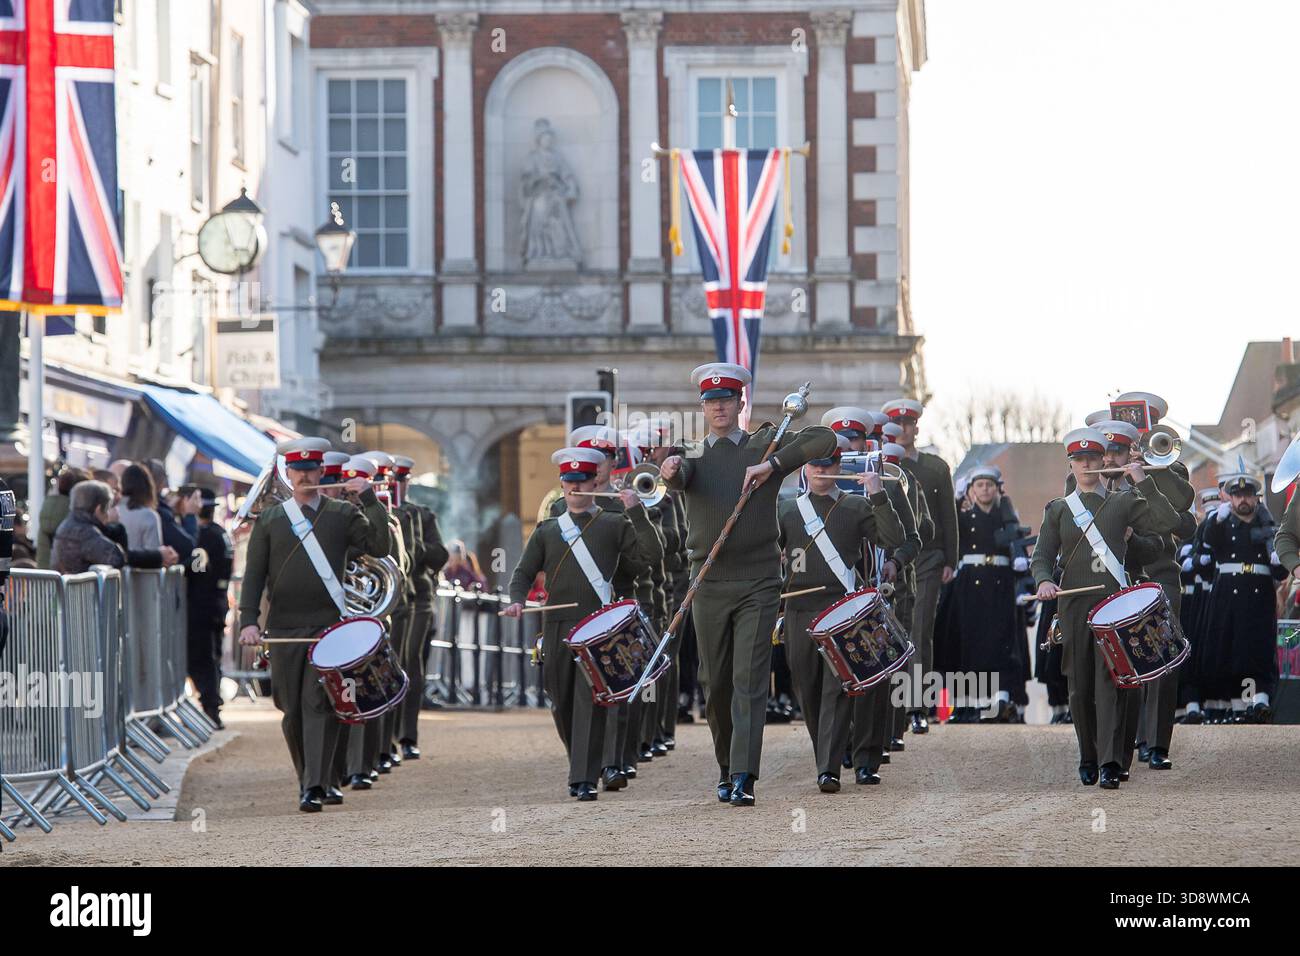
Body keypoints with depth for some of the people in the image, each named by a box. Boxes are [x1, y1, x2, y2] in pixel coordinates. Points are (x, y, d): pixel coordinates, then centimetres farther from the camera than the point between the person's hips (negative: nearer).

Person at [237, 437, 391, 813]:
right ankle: (309, 779, 23)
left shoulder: (343, 514, 6)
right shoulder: (270, 520, 8)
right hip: (284, 628, 2)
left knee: (319, 704, -13)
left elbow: (380, 546, -4)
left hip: (329, 626, -2)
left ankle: (315, 786, -16)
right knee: (292, 710, 6)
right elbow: (254, 573, 6)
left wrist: (370, 500, -10)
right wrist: (248, 621, -6)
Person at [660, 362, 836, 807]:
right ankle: (726, 770, 25)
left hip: (758, 583, -2)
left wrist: (772, 464, -19)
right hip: (709, 585, 2)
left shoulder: (764, 445, 5)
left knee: (750, 681, -10)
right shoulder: (693, 455, 9)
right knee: (715, 684, 8)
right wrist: (670, 470, -41)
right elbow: (680, 476, -15)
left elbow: (824, 439, -8)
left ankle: (744, 779, -17)